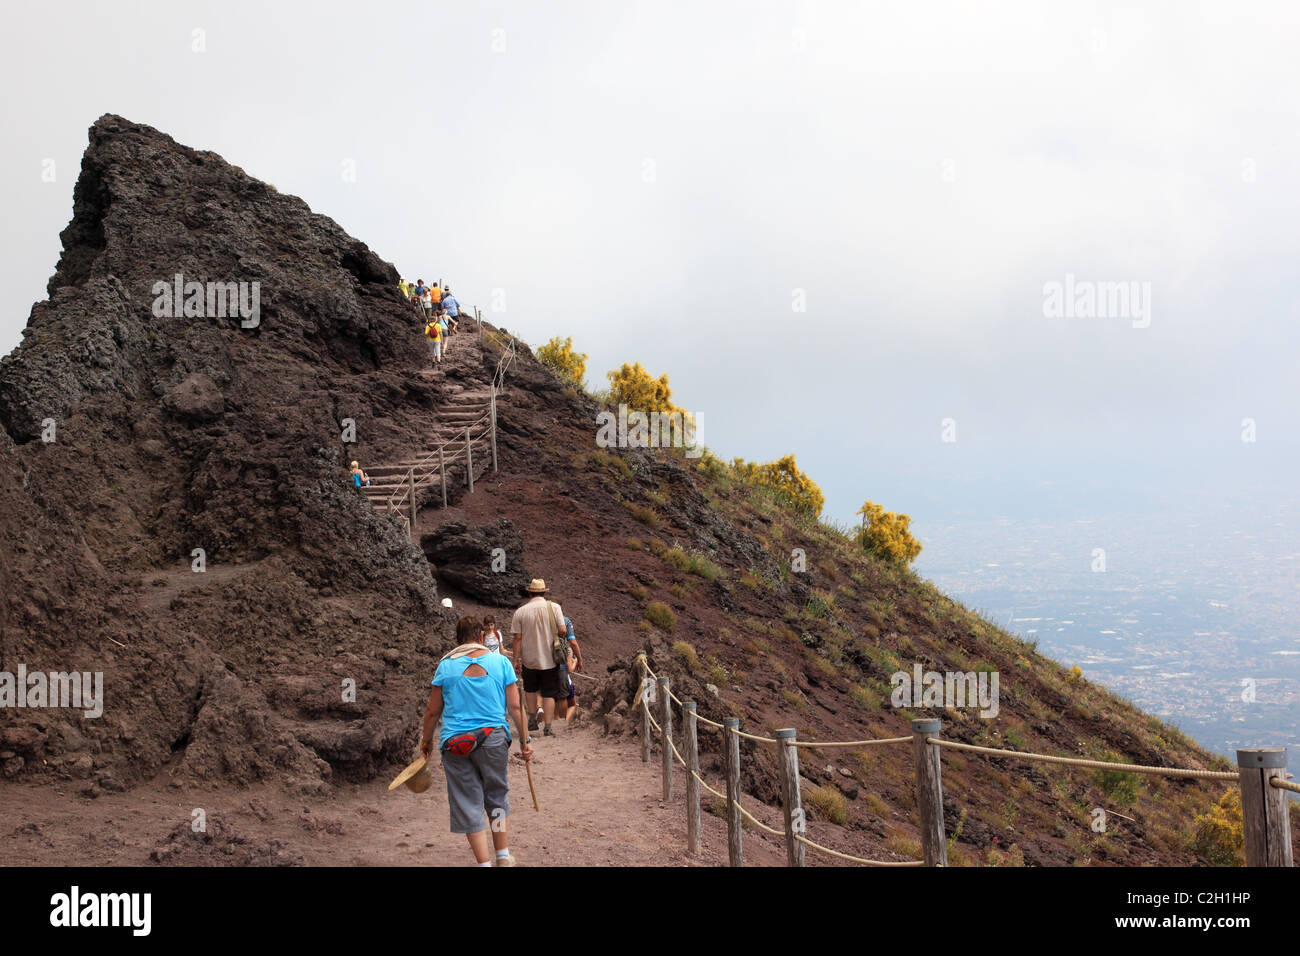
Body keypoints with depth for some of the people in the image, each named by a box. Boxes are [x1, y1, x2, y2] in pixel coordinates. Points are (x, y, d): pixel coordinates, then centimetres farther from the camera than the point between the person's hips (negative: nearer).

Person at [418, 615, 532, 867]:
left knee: (469, 804, 7)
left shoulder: (446, 666, 1)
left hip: (454, 743, -1)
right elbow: (515, 707, 1)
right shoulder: (500, 662, 1)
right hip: (494, 739, 1)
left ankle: (484, 862, 6)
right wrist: (524, 741, 9)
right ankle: (503, 857, 23)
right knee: (497, 797, 19)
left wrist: (426, 740, 19)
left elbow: (433, 711, 4)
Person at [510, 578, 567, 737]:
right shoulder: (554, 607, -6)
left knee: (530, 689, 24)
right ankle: (547, 727, 3)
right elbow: (562, 631, -11)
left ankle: (532, 719, 24)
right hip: (550, 659, -1)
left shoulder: (520, 611, -4)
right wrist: (558, 636, 12)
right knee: (549, 694, 6)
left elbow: (517, 638, -4)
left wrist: (516, 660, 2)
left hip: (529, 659, 1)